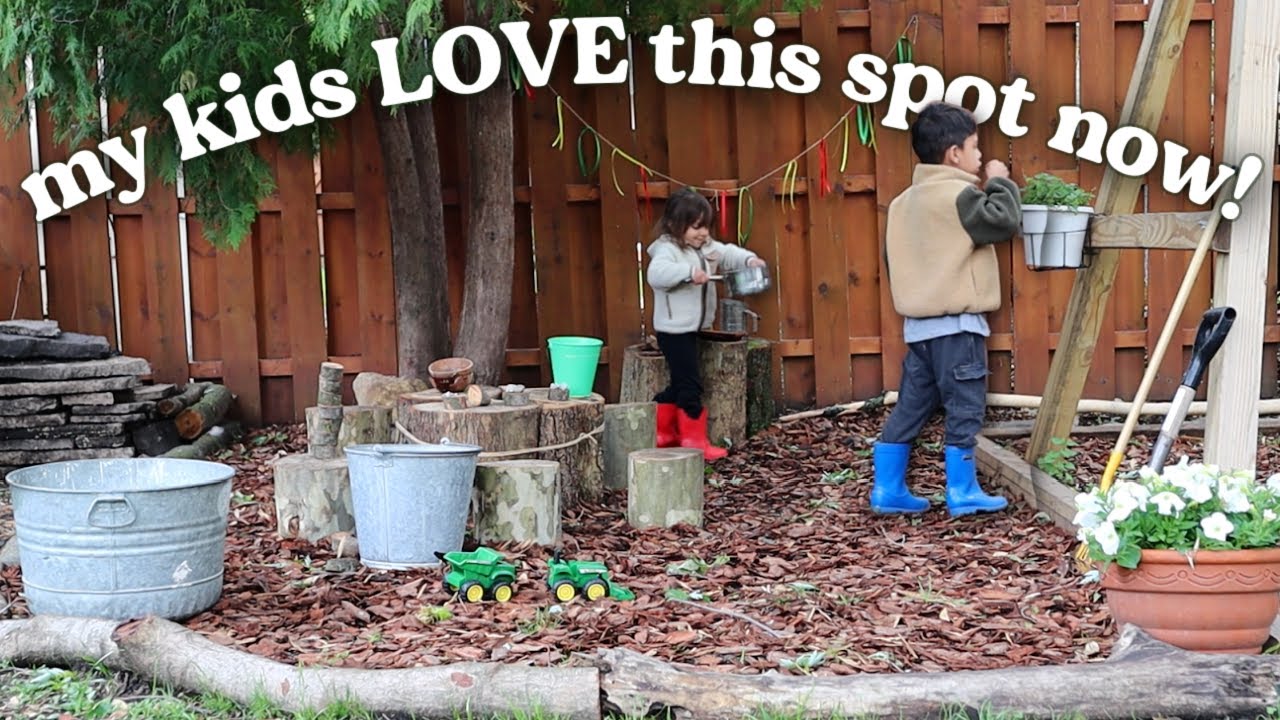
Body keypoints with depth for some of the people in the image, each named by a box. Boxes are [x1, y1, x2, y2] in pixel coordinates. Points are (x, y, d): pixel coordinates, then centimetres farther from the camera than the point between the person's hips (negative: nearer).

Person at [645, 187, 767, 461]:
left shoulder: (706, 248, 8)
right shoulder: (667, 249, -20)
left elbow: (727, 254, 17)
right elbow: (656, 274, -37)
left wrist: (749, 259, -3)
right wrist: (689, 271, -47)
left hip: (690, 328, 10)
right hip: (674, 330, -10)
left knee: (680, 383, 17)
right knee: (690, 385, -6)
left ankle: (661, 434, 29)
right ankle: (695, 442, 2)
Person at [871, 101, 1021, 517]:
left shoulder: (905, 201, 14)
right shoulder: (959, 195, -14)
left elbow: (893, 258, 20)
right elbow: (1006, 220, -21)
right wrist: (1000, 183, -5)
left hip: (917, 323, 9)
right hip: (956, 326, -9)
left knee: (910, 407, 12)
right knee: (965, 410, 0)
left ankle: (887, 490, 14)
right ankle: (962, 493, 6)